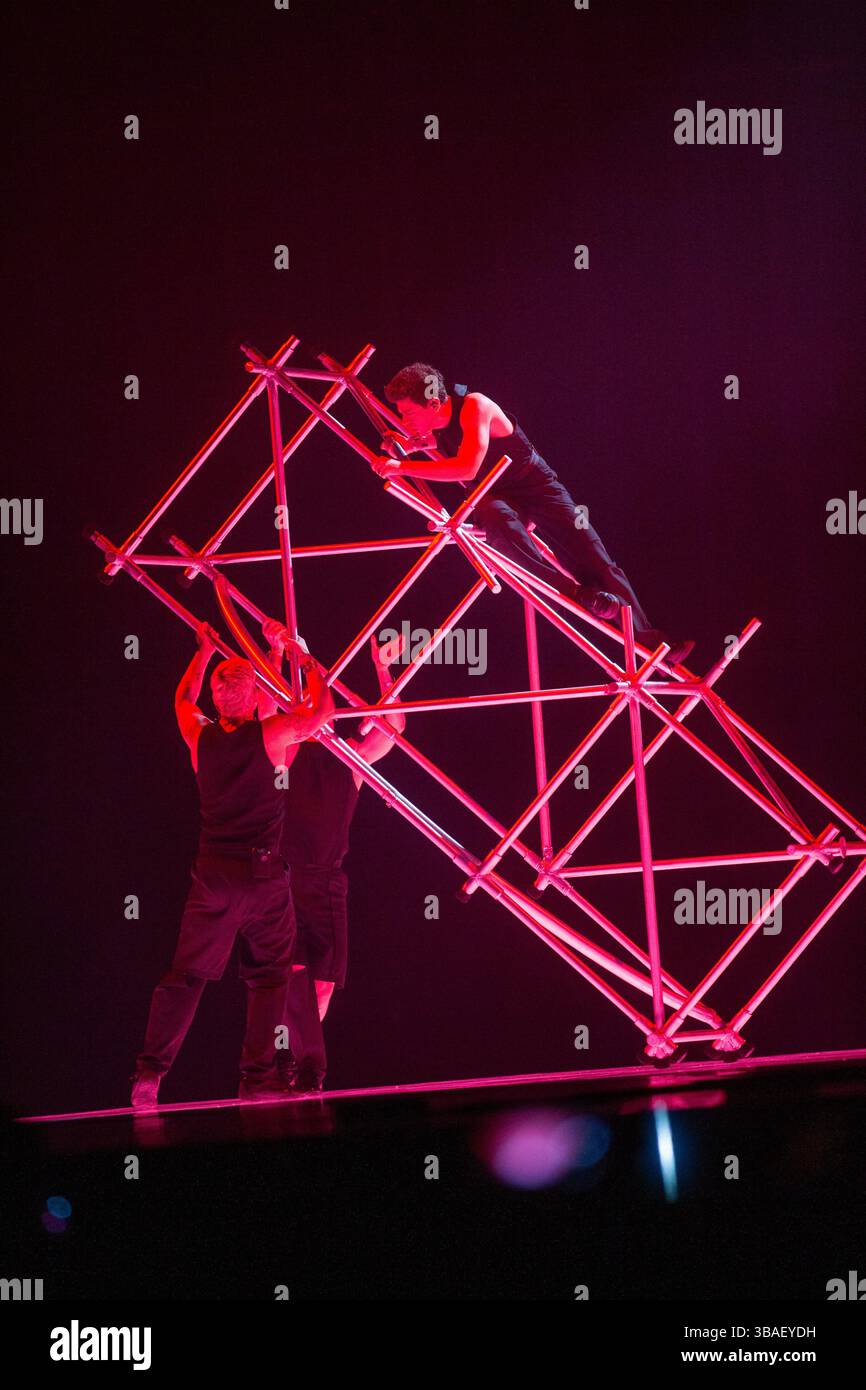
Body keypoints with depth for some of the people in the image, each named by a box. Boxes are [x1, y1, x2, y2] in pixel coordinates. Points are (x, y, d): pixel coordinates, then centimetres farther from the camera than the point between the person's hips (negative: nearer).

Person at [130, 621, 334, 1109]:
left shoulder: (199, 737, 1)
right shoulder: (271, 735, -8)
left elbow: (184, 698, 24)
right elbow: (323, 710, 8)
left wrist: (205, 651, 37)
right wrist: (312, 668, 24)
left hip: (212, 872, 3)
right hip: (264, 873, -3)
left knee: (186, 974, 7)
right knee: (268, 976, 8)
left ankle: (151, 1068, -3)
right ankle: (258, 1077, 4)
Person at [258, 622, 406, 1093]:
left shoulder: (350, 757, 10)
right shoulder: (285, 751, 6)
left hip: (328, 882, 2)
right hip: (284, 876, -2)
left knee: (323, 980, 0)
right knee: (293, 969, -16)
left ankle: (288, 1057, 14)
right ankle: (311, 1062, -16)